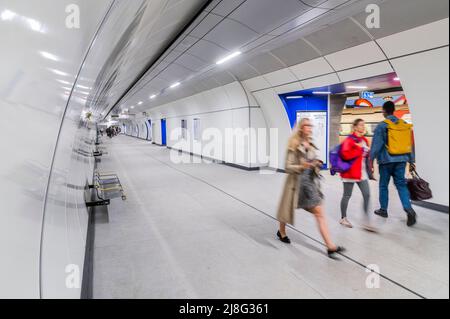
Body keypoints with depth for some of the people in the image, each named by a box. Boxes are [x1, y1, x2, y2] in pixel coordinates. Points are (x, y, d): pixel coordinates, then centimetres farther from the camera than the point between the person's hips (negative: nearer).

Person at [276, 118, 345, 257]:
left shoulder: (311, 145, 8)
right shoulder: (294, 146, -10)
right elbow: (288, 167, -12)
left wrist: (317, 164, -3)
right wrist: (302, 166, -29)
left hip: (311, 182, 5)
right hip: (297, 182, -5)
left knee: (319, 213, -4)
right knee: (288, 209, 15)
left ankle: (330, 246, -5)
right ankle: (281, 232, 43)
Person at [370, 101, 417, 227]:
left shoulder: (382, 126, -8)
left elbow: (376, 144, -11)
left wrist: (371, 159, -5)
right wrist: (411, 160, 18)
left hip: (386, 160, -4)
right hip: (401, 160, 4)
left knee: (383, 185, 10)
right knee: (401, 184, 6)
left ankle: (383, 210, 20)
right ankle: (409, 209, -13)